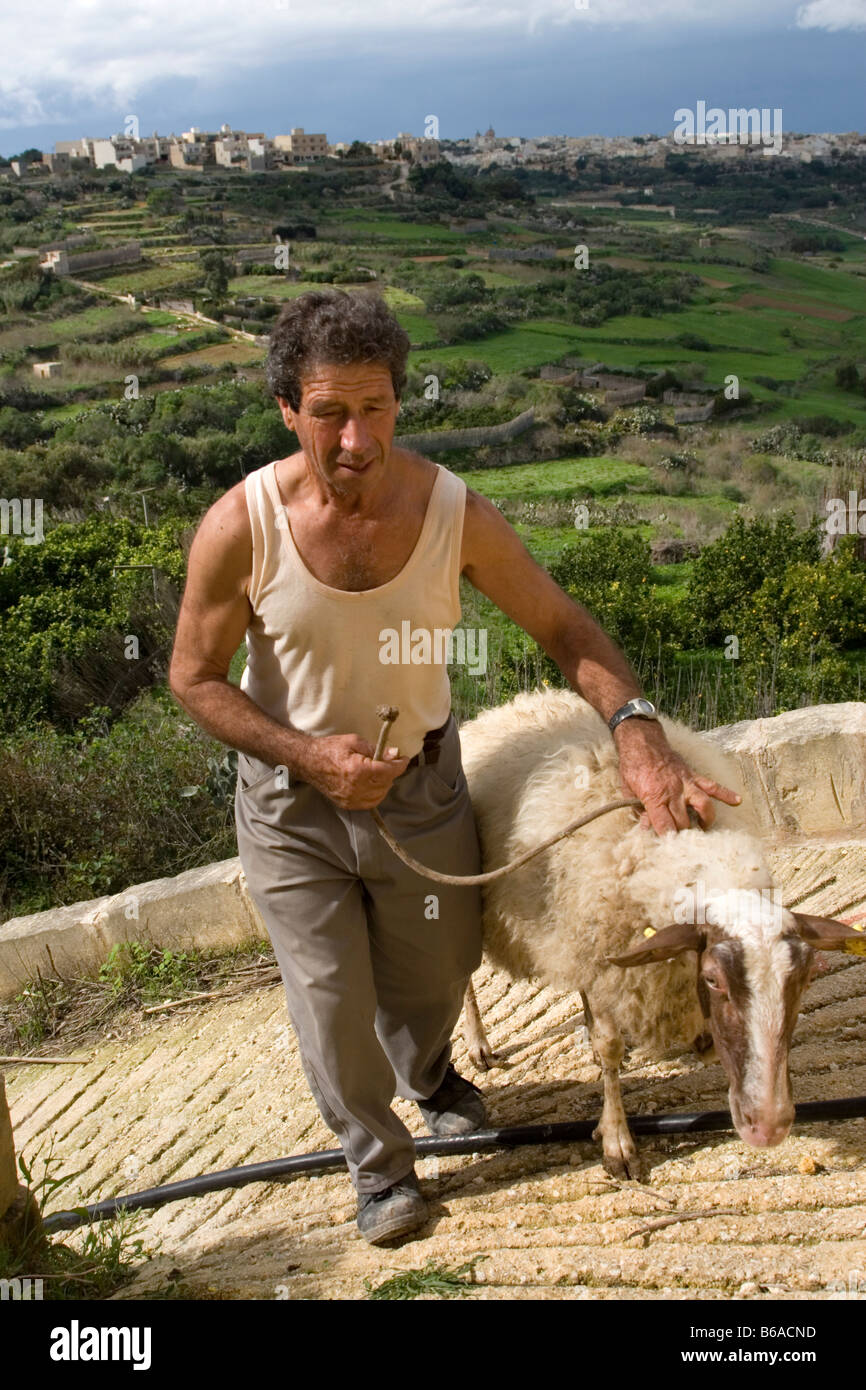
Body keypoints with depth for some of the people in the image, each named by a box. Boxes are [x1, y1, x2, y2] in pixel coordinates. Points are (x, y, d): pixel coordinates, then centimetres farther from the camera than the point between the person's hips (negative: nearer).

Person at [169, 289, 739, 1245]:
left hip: (420, 784, 2)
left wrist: (634, 728, -23)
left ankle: (427, 1074, 58)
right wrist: (308, 756, -22)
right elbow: (194, 676, -11)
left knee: (434, 970, 21)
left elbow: (561, 625, -8)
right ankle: (378, 1162, 35)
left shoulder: (454, 512, -18)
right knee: (331, 997, 6)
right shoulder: (242, 526, -22)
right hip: (289, 798, -2)